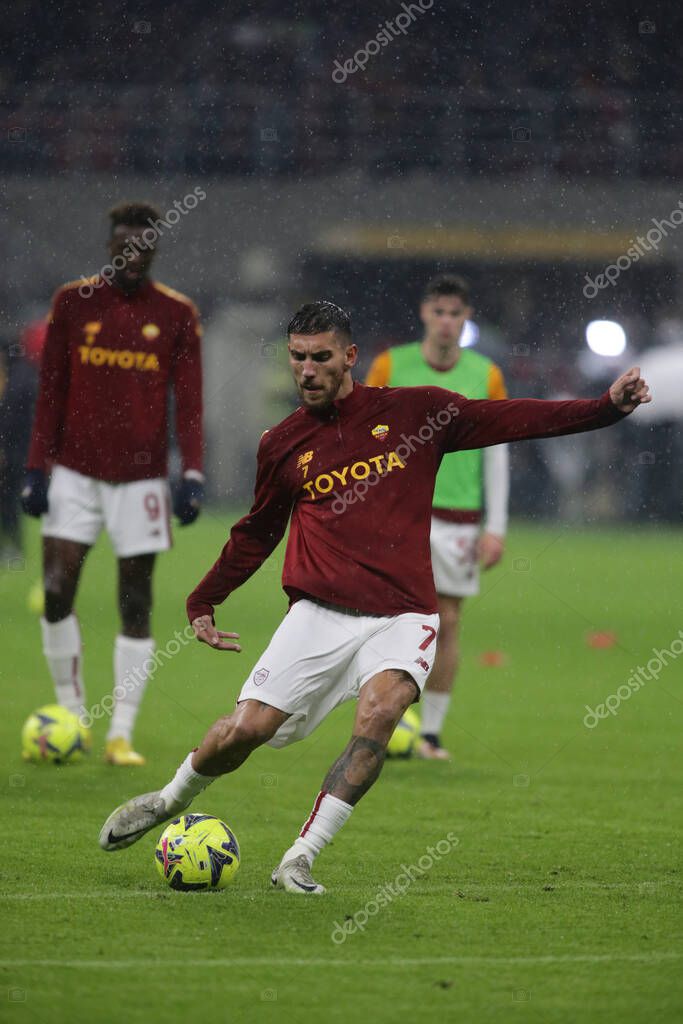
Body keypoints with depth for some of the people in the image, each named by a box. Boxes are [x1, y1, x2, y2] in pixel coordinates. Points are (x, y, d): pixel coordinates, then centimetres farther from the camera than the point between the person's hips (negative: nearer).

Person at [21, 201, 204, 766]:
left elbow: (188, 401, 2)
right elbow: (51, 392, 5)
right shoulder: (73, 302, 3)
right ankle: (72, 713, 9)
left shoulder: (177, 315, 2)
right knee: (57, 592, -9)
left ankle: (122, 734, 6)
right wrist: (37, 467, -1)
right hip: (75, 471, 0)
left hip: (141, 479, 0)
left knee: (136, 603, 0)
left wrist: (193, 474, -9)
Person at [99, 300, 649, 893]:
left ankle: (299, 861, -21)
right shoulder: (283, 444, 10)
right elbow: (256, 533, 25)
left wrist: (608, 407, -1)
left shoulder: (414, 412, 4)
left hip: (401, 616, -1)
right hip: (319, 615, 1)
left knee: (379, 712, -29)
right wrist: (203, 603, 23)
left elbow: (513, 420, 6)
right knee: (244, 731, -9)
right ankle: (168, 801, 24)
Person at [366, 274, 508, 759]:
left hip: (459, 517, 2)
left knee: (447, 624, 2)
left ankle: (432, 732, 10)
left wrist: (496, 528, 2)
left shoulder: (486, 376, 5)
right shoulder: (390, 366, 1)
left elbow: (498, 457, 8)